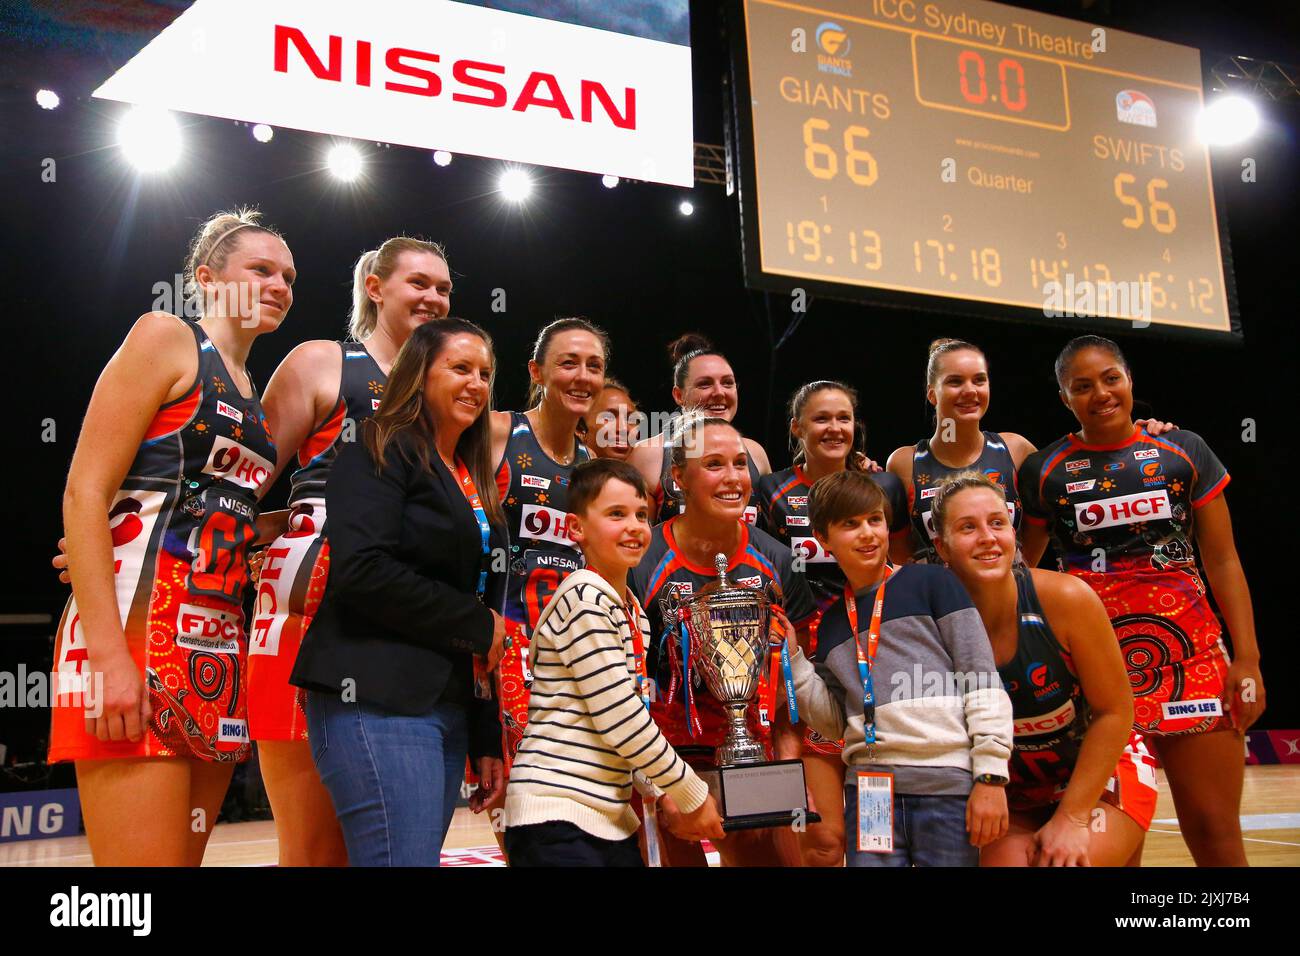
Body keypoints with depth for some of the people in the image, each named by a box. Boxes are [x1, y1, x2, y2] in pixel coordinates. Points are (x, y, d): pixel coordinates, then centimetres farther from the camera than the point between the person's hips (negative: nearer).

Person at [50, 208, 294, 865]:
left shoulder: (255, 398, 21)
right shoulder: (164, 338, 1)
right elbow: (84, 494, -9)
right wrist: (110, 655, -18)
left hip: (217, 654, 8)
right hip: (137, 633, -8)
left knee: (186, 856, 9)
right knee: (144, 875, -11)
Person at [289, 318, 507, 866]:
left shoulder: (470, 482, 20)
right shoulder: (379, 452, -3)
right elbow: (361, 572, -18)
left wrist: (486, 738, 16)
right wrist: (479, 625, -9)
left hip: (449, 707, 8)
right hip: (379, 702, -8)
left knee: (422, 853, 9)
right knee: (404, 857, -12)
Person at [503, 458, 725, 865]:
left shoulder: (635, 614, 12)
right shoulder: (584, 598, -14)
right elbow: (620, 720, -17)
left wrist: (666, 795, 6)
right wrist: (692, 796, -8)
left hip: (612, 818, 8)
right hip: (558, 818, -8)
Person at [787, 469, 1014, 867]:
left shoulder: (930, 581, 2)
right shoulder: (832, 621, 16)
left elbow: (982, 679, -2)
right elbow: (835, 722, 15)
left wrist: (991, 775, -9)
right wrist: (792, 659, 4)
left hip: (949, 787, -3)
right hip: (870, 788, 4)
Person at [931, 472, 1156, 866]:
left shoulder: (1066, 598, -22)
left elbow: (1114, 712, -14)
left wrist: (1072, 817, -15)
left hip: (1101, 774, -2)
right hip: (1016, 791, 2)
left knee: (1071, 860, -22)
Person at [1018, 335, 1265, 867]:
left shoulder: (1184, 452, 7)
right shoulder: (1043, 472, 5)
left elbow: (1223, 562, 6)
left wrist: (1247, 659, 0)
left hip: (1192, 657, 1)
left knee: (1216, 832, 1)